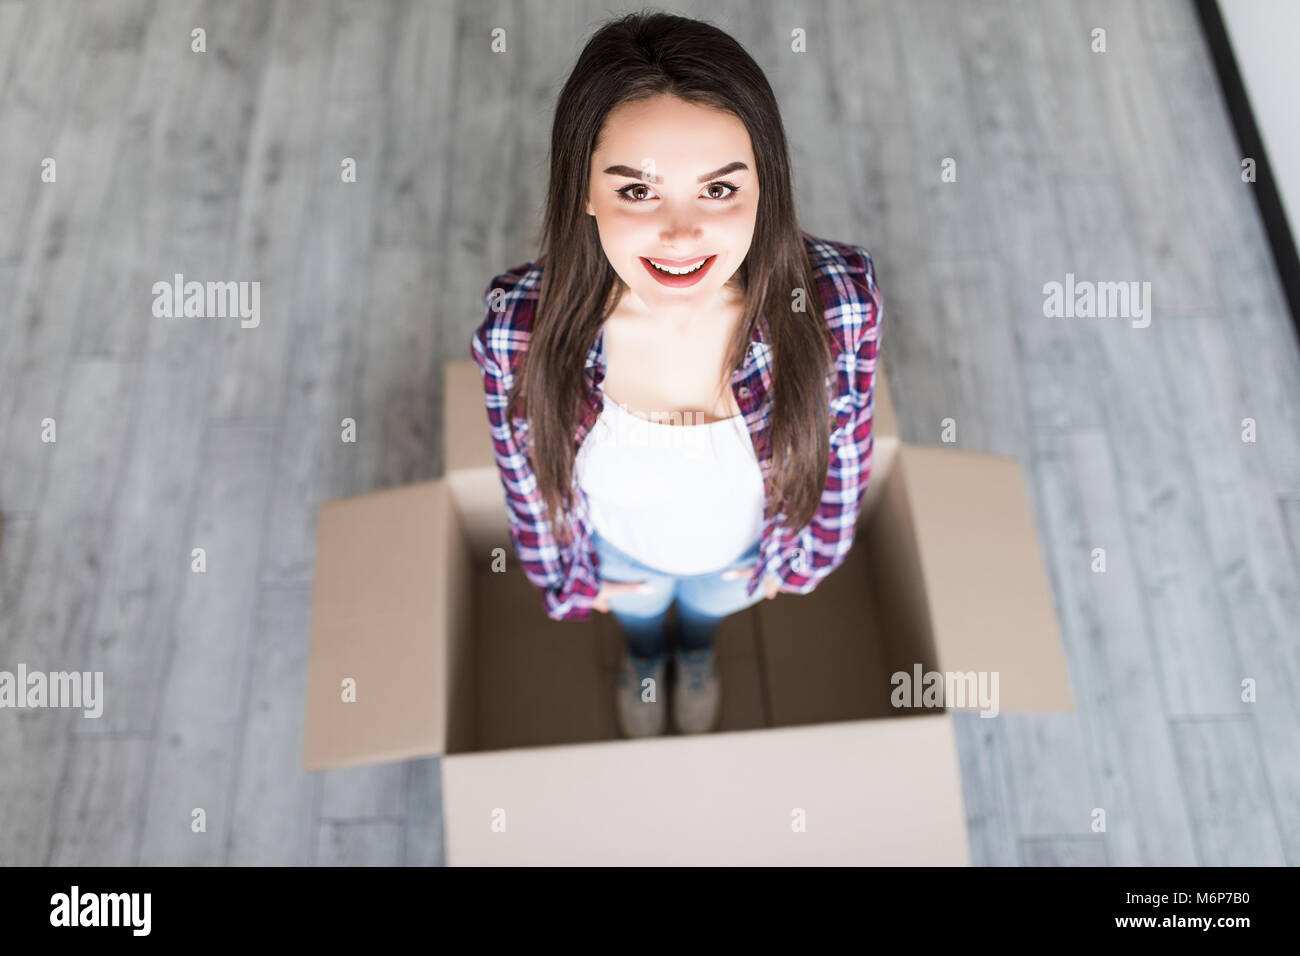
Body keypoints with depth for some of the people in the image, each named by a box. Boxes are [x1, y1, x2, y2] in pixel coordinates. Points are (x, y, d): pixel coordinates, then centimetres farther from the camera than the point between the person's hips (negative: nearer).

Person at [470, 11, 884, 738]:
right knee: (639, 614, 37)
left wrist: (809, 553, 1)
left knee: (710, 609, 38)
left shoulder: (838, 304, -38)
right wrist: (567, 577, 0)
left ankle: (698, 654, 77)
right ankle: (644, 661, 76)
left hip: (743, 548, 1)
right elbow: (529, 480, -16)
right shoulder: (519, 333, -39)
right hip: (620, 550, 0)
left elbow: (843, 453, -15)